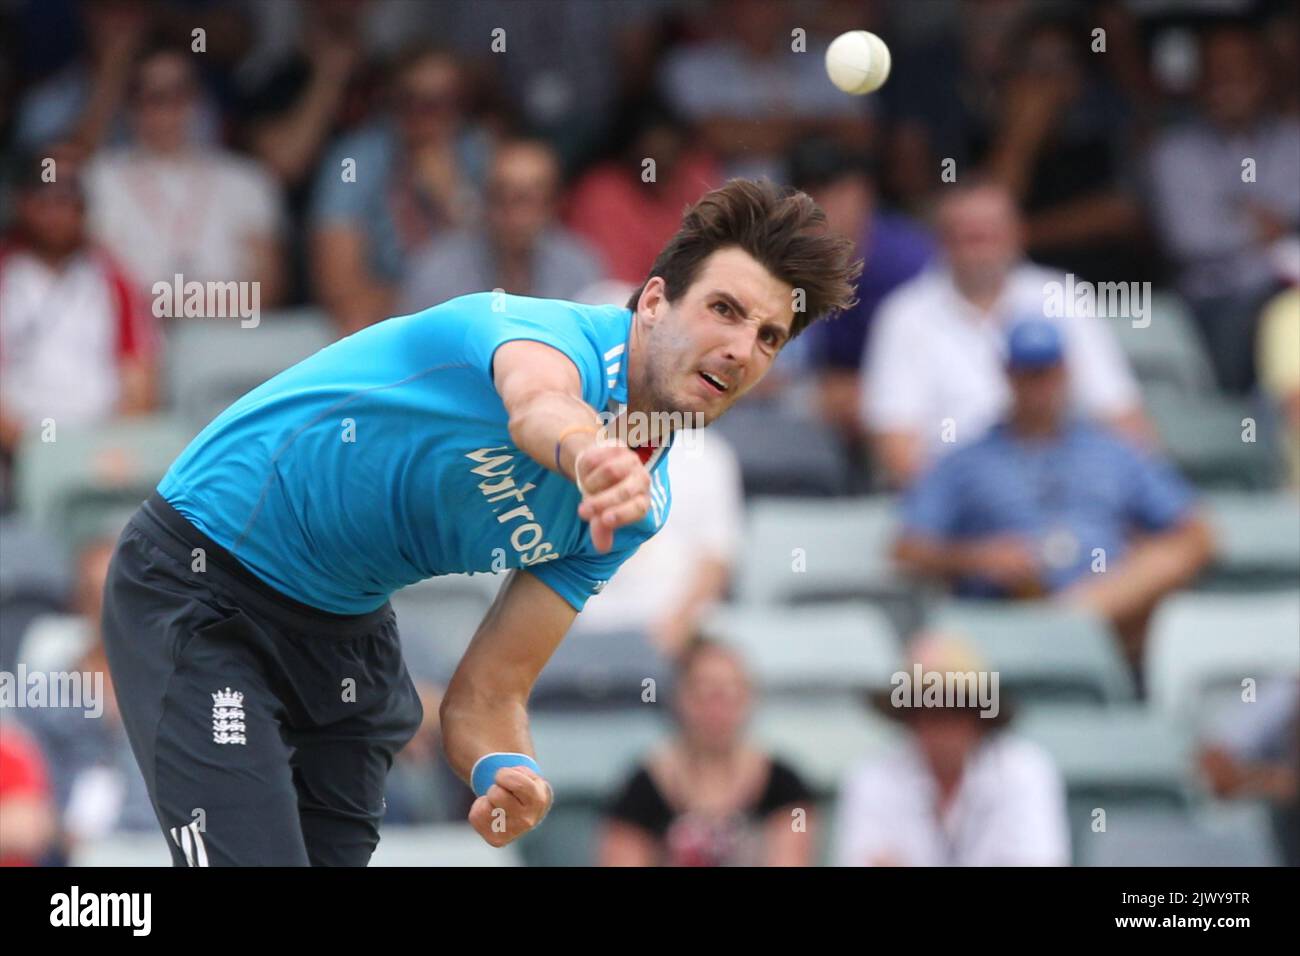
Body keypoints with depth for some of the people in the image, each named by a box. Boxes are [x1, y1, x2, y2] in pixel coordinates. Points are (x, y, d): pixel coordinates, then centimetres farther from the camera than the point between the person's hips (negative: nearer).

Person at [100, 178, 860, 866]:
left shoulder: (637, 509, -2)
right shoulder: (554, 332, -23)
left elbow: (484, 697, -2)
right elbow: (536, 404, -51)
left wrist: (506, 772, -25)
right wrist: (586, 453, -75)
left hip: (347, 625, 8)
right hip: (203, 577, -8)